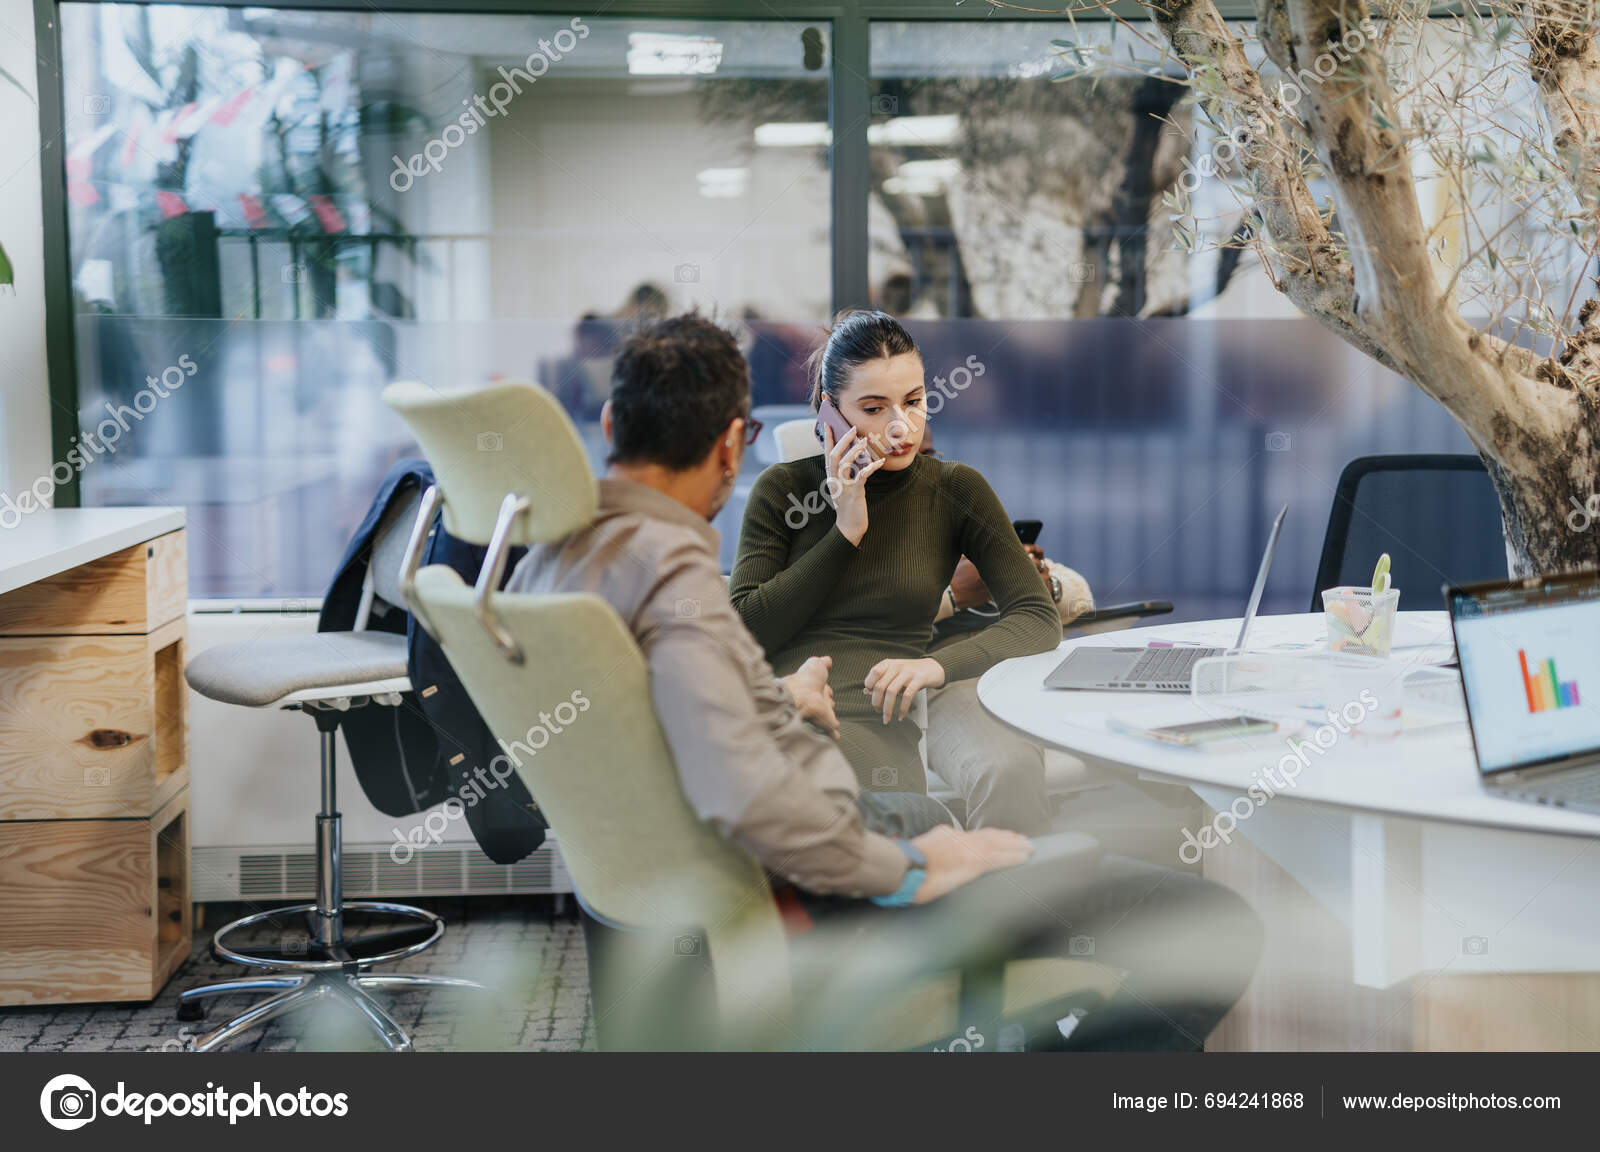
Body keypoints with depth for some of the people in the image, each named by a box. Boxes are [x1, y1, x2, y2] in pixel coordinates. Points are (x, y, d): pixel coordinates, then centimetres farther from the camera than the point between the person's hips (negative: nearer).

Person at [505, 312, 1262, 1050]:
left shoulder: (548, 556, 5)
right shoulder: (671, 567, -24)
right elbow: (739, 790, -36)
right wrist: (905, 869, -23)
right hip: (822, 899, -10)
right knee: (1221, 928, -12)